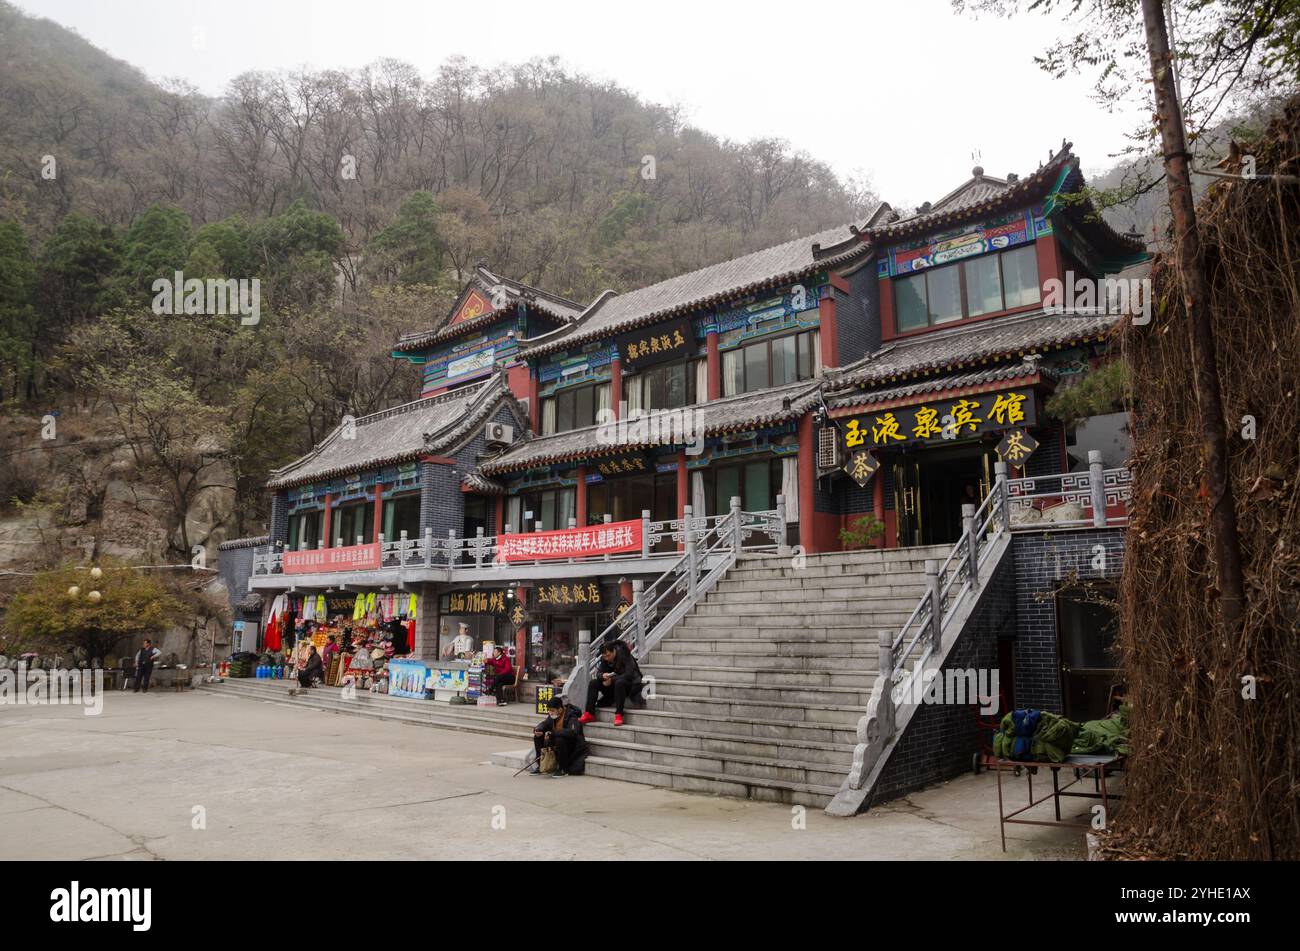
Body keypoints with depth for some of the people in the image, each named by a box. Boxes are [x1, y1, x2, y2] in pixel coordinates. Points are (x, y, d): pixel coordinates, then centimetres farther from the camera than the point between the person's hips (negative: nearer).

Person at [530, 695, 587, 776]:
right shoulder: (553, 716, -1)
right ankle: (538, 765, 7)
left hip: (574, 748, -8)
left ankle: (564, 769, -19)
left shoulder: (571, 717, -24)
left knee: (559, 740, -36)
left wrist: (552, 733, -39)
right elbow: (545, 724, 12)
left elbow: (572, 732, -40)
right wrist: (538, 730, -14)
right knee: (538, 737, -3)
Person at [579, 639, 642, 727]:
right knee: (593, 683, -10)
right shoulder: (604, 659, 0)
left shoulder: (625, 656, -20)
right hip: (614, 684, 7)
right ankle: (590, 714, -14)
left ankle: (618, 715, -38)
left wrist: (612, 680, -28)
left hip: (631, 685, -7)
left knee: (619, 683, -39)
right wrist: (603, 676, -26)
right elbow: (598, 673, -2)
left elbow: (629, 675, -28)